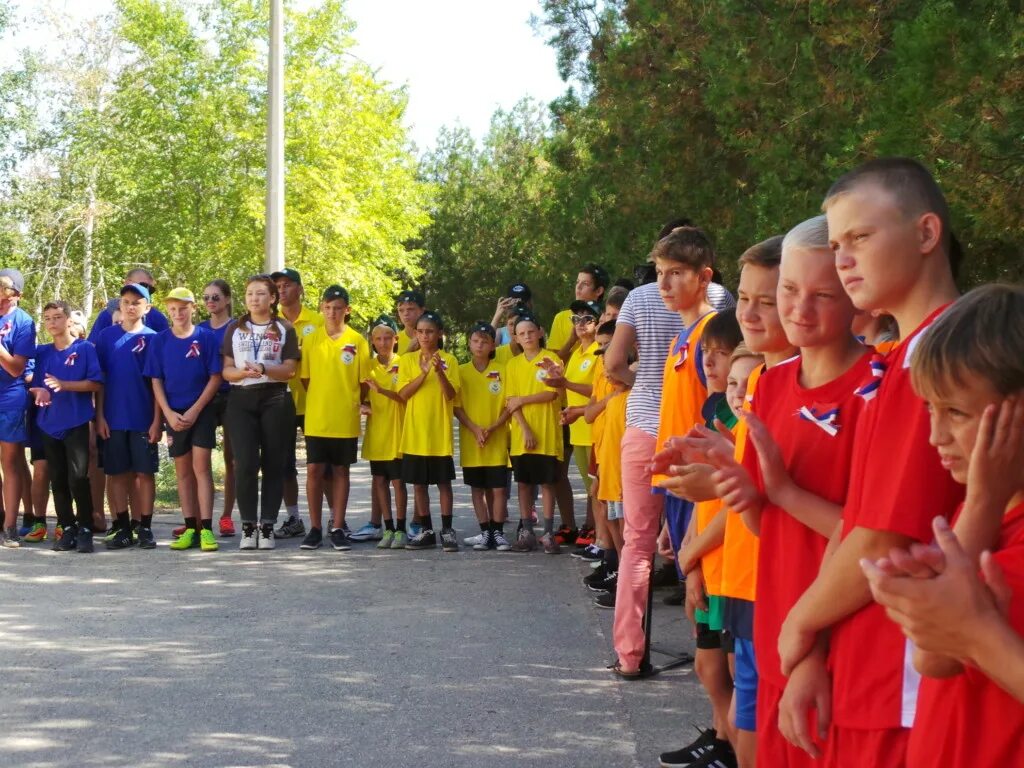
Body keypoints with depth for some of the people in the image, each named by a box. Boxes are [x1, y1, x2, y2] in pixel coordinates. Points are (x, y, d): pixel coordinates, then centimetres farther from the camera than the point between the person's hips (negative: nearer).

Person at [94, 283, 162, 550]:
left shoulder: (152, 338, 1)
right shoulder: (106, 336, 4)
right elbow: (99, 379, 5)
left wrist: (157, 419, -6)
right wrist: (100, 416, -1)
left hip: (144, 418, -1)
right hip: (114, 417, 1)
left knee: (145, 472, 2)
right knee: (118, 473, 5)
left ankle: (144, 527, 9)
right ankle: (122, 527, 13)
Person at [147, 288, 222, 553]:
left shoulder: (206, 338, -3)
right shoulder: (160, 340, 4)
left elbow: (215, 377, -4)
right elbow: (156, 381, 4)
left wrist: (195, 410, -11)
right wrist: (169, 414, -7)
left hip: (201, 411, -3)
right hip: (174, 414, 3)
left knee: (201, 466, -8)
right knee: (183, 471, 7)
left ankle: (206, 529, -10)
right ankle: (190, 528, 12)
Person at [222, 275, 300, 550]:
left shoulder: (284, 329, 7)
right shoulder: (234, 329, 12)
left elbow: (289, 370, 0)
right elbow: (226, 370, 8)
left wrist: (264, 369, -18)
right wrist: (243, 372, -14)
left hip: (275, 400, 0)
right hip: (241, 400, 1)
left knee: (274, 464, -1)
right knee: (246, 463, -10)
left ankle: (267, 526, 6)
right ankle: (248, 525, -1)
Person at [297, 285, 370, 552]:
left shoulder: (357, 341, 1)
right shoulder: (311, 340, 4)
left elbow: (363, 380, 6)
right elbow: (305, 378, 9)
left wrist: (360, 403, -2)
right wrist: (320, 400, 4)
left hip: (346, 420, -1)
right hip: (316, 419, 1)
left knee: (340, 470, 6)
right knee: (314, 470, 0)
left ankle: (337, 528, 11)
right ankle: (315, 528, 9)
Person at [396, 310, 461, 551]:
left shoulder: (448, 360, 0)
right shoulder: (407, 360, 5)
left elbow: (450, 394, -9)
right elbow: (403, 393, -6)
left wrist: (439, 372, -25)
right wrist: (424, 373, -18)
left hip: (440, 434, -2)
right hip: (415, 433, 2)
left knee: (444, 482, 2)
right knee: (418, 483, 6)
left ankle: (447, 531, 9)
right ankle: (426, 531, 15)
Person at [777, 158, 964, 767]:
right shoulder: (900, 359, 13)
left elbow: (884, 541, -19)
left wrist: (802, 623, -3)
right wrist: (816, 654, 4)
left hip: (905, 693, -9)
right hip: (864, 683, 9)